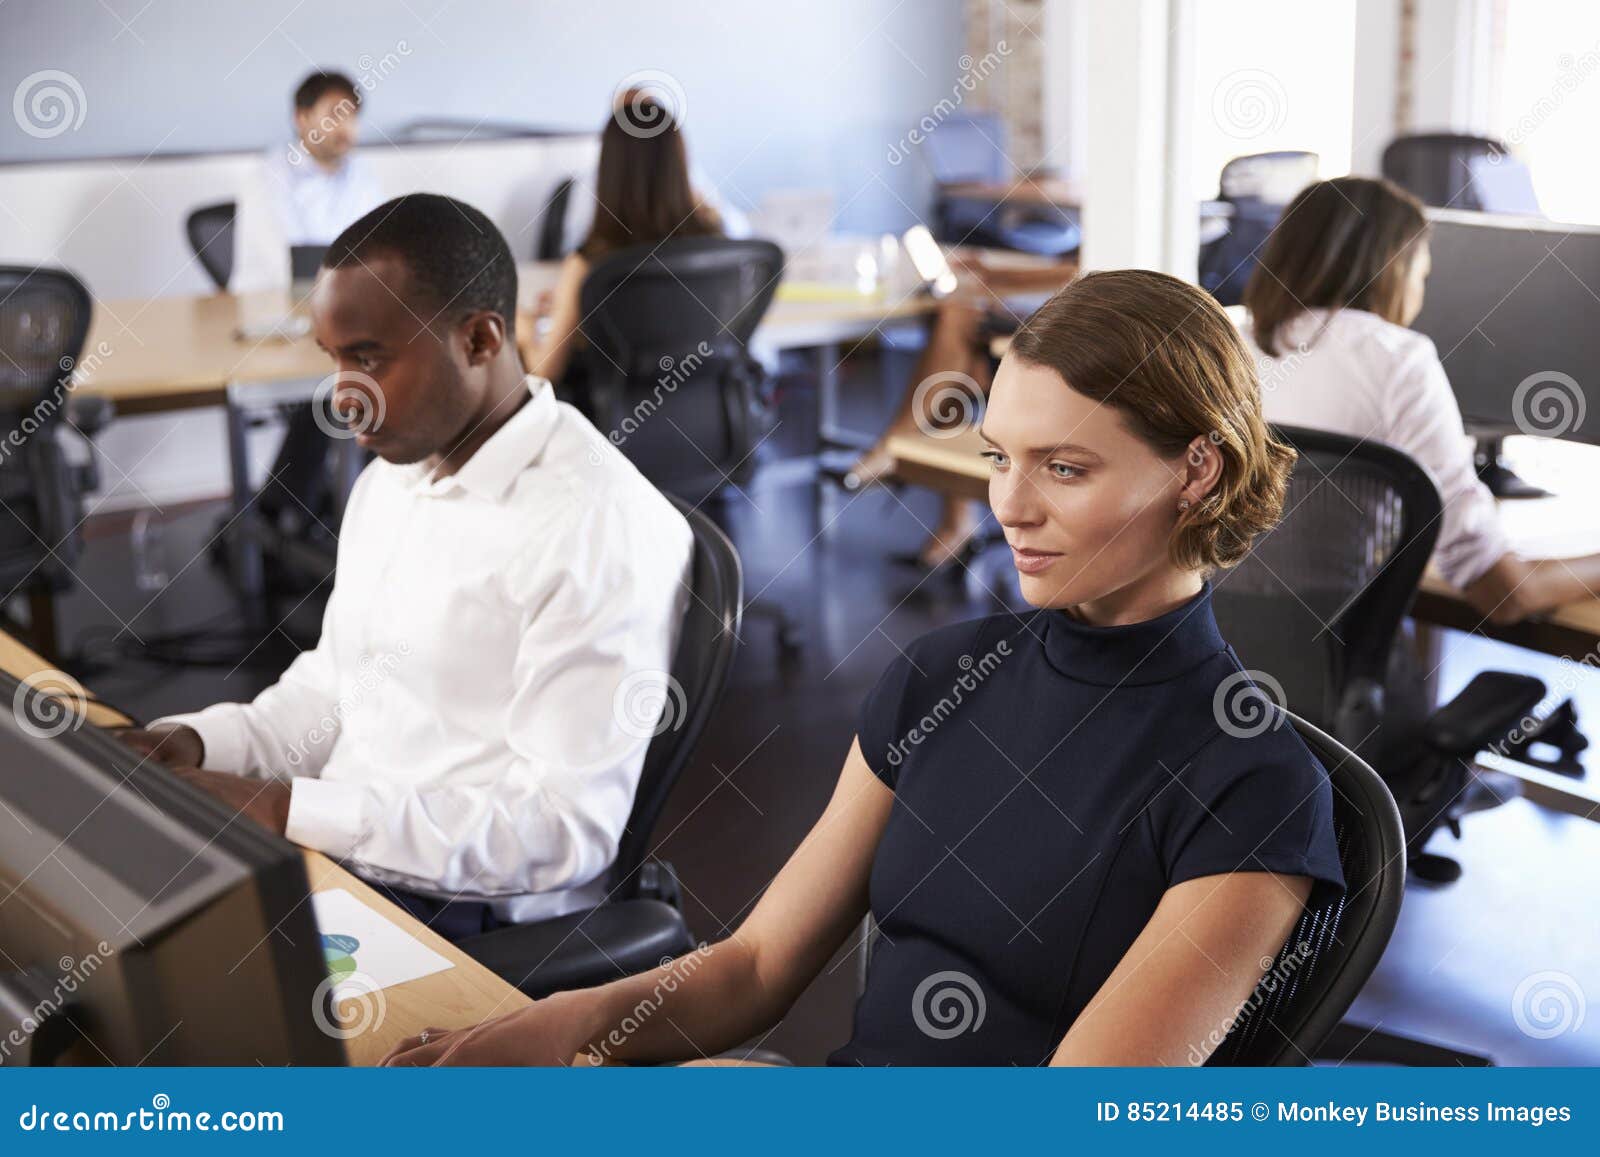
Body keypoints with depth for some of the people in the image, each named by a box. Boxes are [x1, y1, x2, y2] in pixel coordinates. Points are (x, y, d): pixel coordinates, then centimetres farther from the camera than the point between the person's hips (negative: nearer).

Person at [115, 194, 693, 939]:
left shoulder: (601, 526, -19)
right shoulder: (388, 480, 10)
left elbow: (566, 827, -22)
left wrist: (285, 810, -23)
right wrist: (203, 743, 1)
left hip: (475, 919, -8)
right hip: (330, 857, 8)